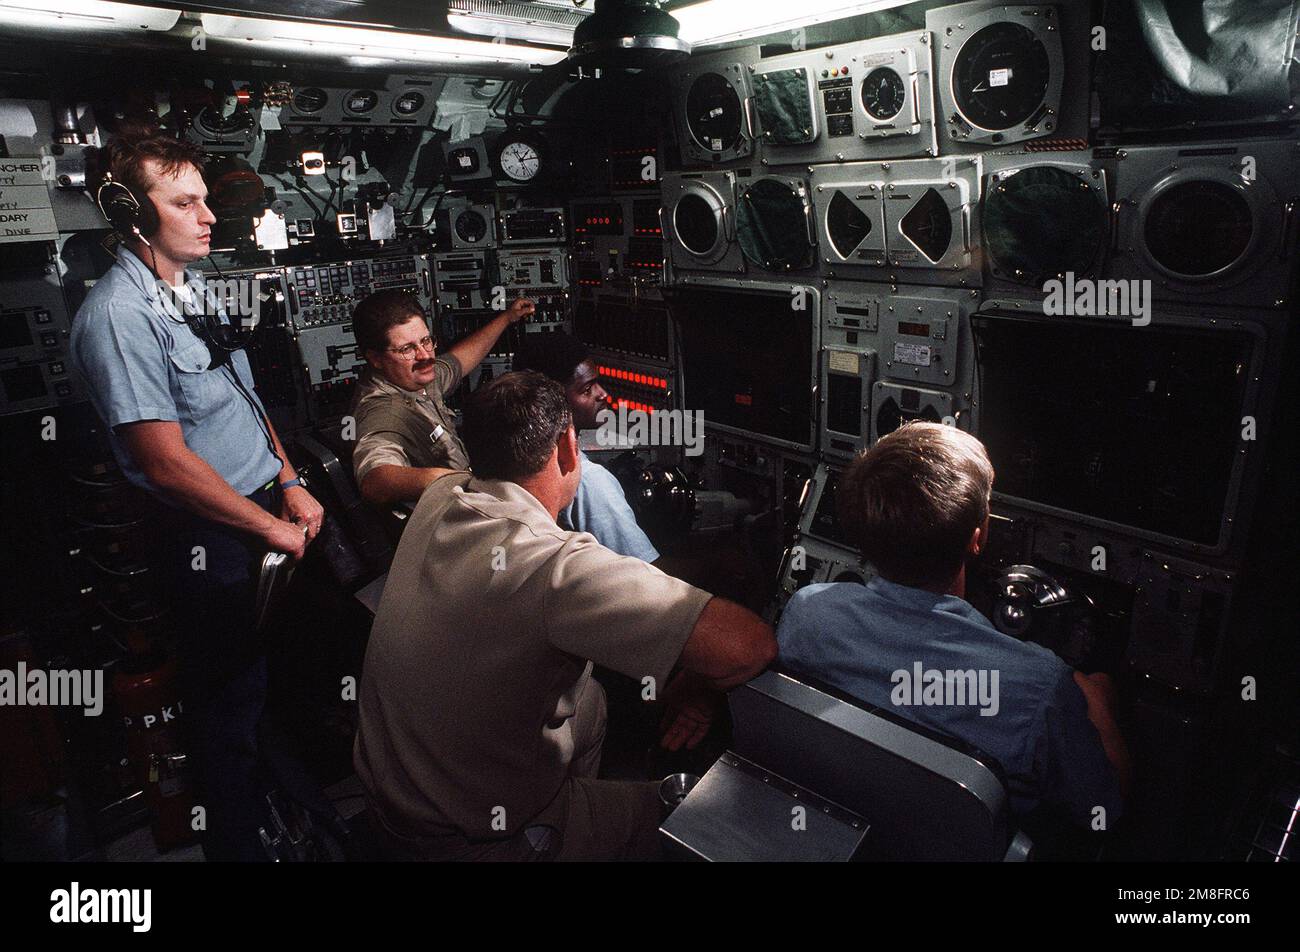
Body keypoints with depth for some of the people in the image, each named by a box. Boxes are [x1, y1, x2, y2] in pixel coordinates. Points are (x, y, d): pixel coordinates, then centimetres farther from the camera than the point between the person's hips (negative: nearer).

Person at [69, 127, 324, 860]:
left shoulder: (193, 290, 8)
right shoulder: (118, 314, -19)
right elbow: (169, 464, -21)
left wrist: (291, 484, 6)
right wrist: (273, 528, -14)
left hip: (268, 512, 8)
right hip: (212, 541, -8)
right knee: (231, 703, 9)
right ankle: (238, 843, 32)